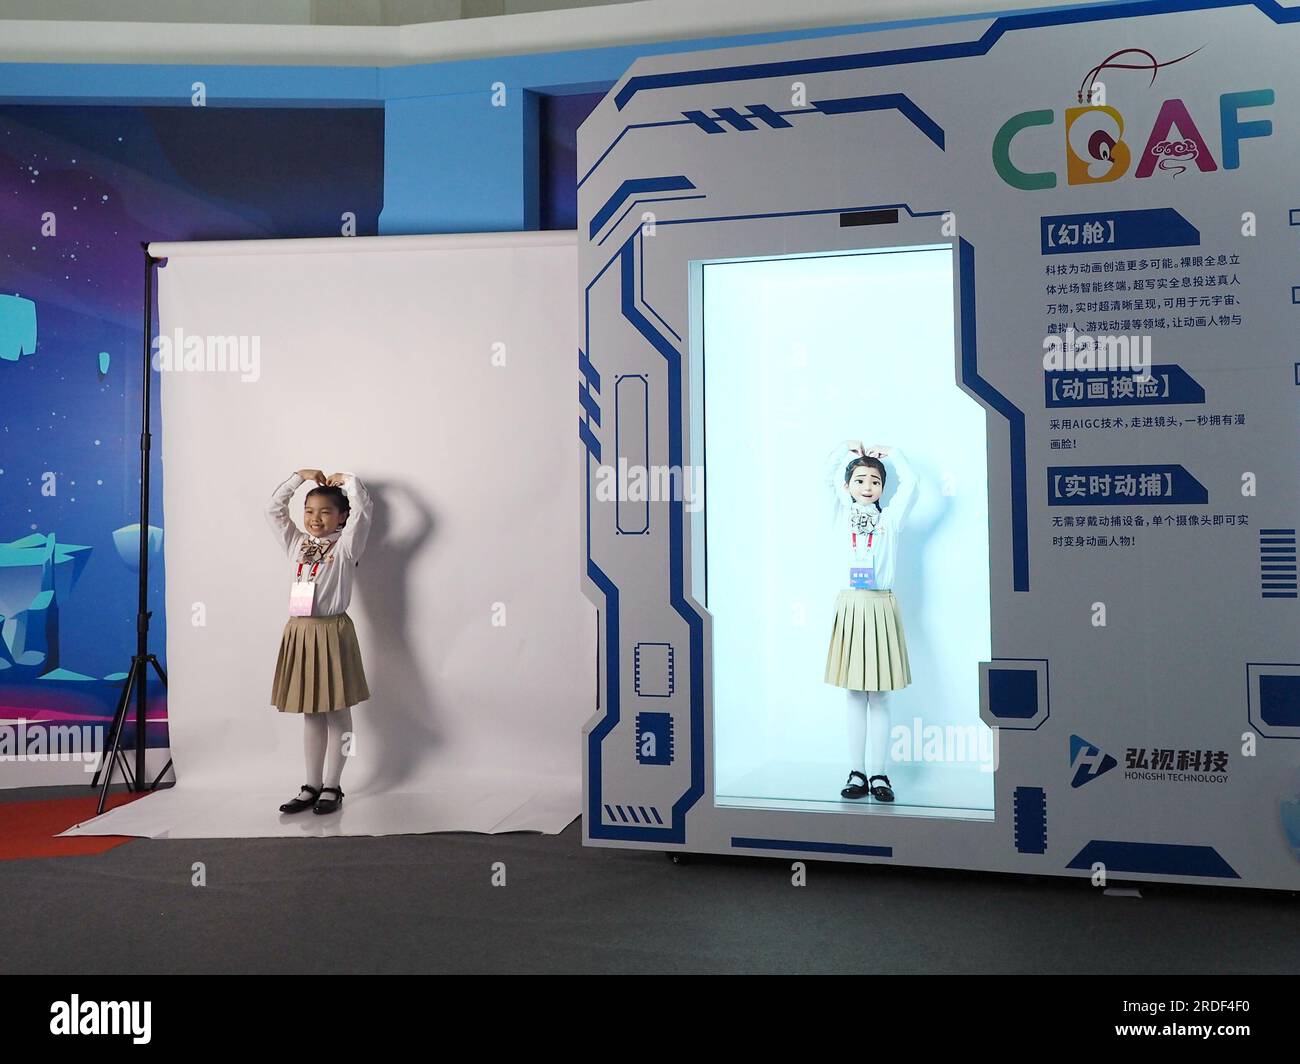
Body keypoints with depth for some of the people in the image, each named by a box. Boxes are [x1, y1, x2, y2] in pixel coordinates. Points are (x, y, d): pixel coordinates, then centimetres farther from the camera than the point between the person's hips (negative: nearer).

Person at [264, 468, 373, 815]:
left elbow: (363, 507, -14)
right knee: (310, 714, 11)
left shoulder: (345, 546, -2)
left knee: (337, 712, 3)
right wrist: (299, 477, 15)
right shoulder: (296, 543, 13)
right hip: (299, 632, 5)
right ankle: (311, 786, 18)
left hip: (332, 633, -5)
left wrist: (346, 479, 0)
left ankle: (332, 787, 11)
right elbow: (273, 509, 16)